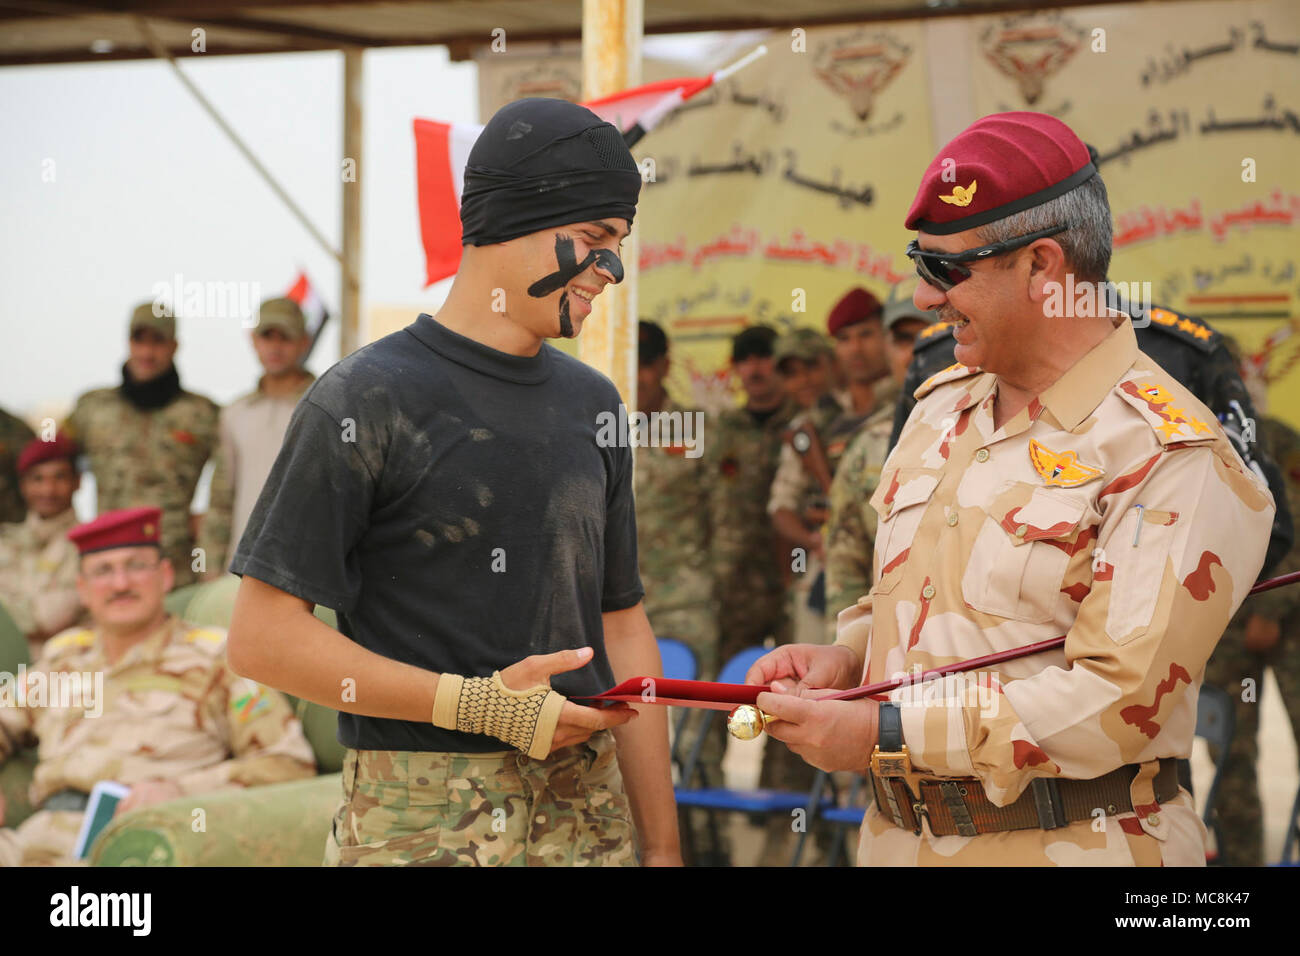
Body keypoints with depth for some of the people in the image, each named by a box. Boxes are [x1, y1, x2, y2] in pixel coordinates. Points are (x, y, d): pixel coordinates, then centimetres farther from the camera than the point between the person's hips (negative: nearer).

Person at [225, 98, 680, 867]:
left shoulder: (592, 403, 14)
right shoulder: (365, 400, -6)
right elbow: (263, 637, -10)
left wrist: (663, 845, 11)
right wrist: (479, 704, -16)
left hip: (588, 808, 5)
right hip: (421, 823, -5)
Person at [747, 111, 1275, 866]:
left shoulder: (1169, 457, -16)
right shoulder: (942, 406, 10)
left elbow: (1118, 699, -23)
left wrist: (884, 735, -22)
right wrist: (845, 659, -2)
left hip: (1066, 845, -7)